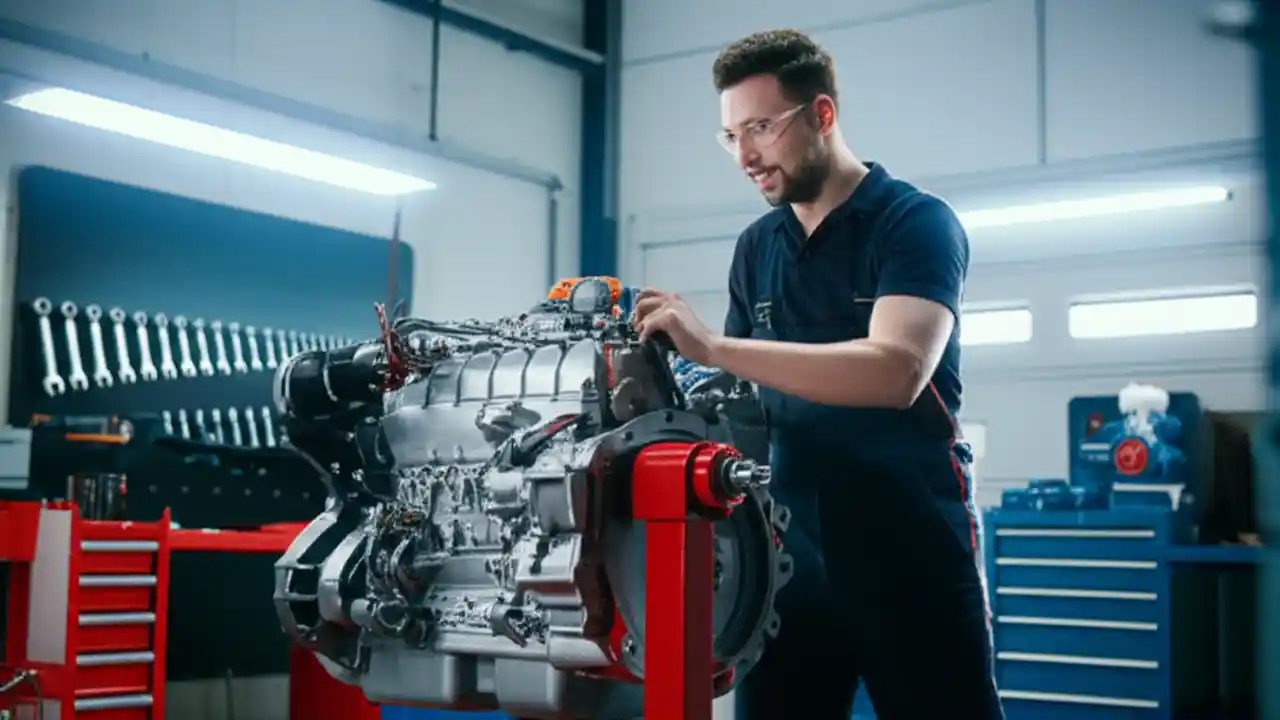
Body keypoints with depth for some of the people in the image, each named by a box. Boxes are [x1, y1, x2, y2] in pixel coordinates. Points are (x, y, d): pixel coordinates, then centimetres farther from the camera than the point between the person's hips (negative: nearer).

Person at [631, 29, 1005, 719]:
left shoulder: (917, 221, -7)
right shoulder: (755, 247, 11)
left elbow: (895, 372, -24)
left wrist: (711, 346, -27)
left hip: (909, 547, -5)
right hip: (791, 551, 6)